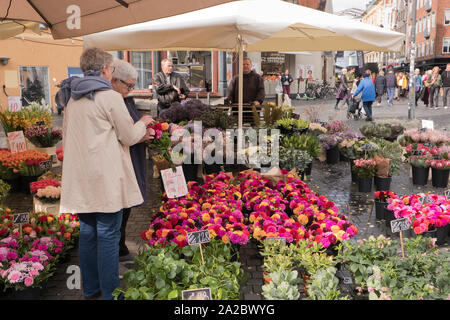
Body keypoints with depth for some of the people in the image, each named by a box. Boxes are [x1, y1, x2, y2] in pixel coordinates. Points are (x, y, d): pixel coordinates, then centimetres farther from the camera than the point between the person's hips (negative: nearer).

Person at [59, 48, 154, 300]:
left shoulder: (72, 98, 13)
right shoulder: (110, 97, -10)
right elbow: (129, 136, -6)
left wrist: (136, 136, 22)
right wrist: (143, 123, 15)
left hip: (80, 177, 7)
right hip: (105, 178, -7)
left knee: (87, 232, 14)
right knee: (108, 234, 0)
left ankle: (90, 289, 27)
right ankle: (110, 293, 9)